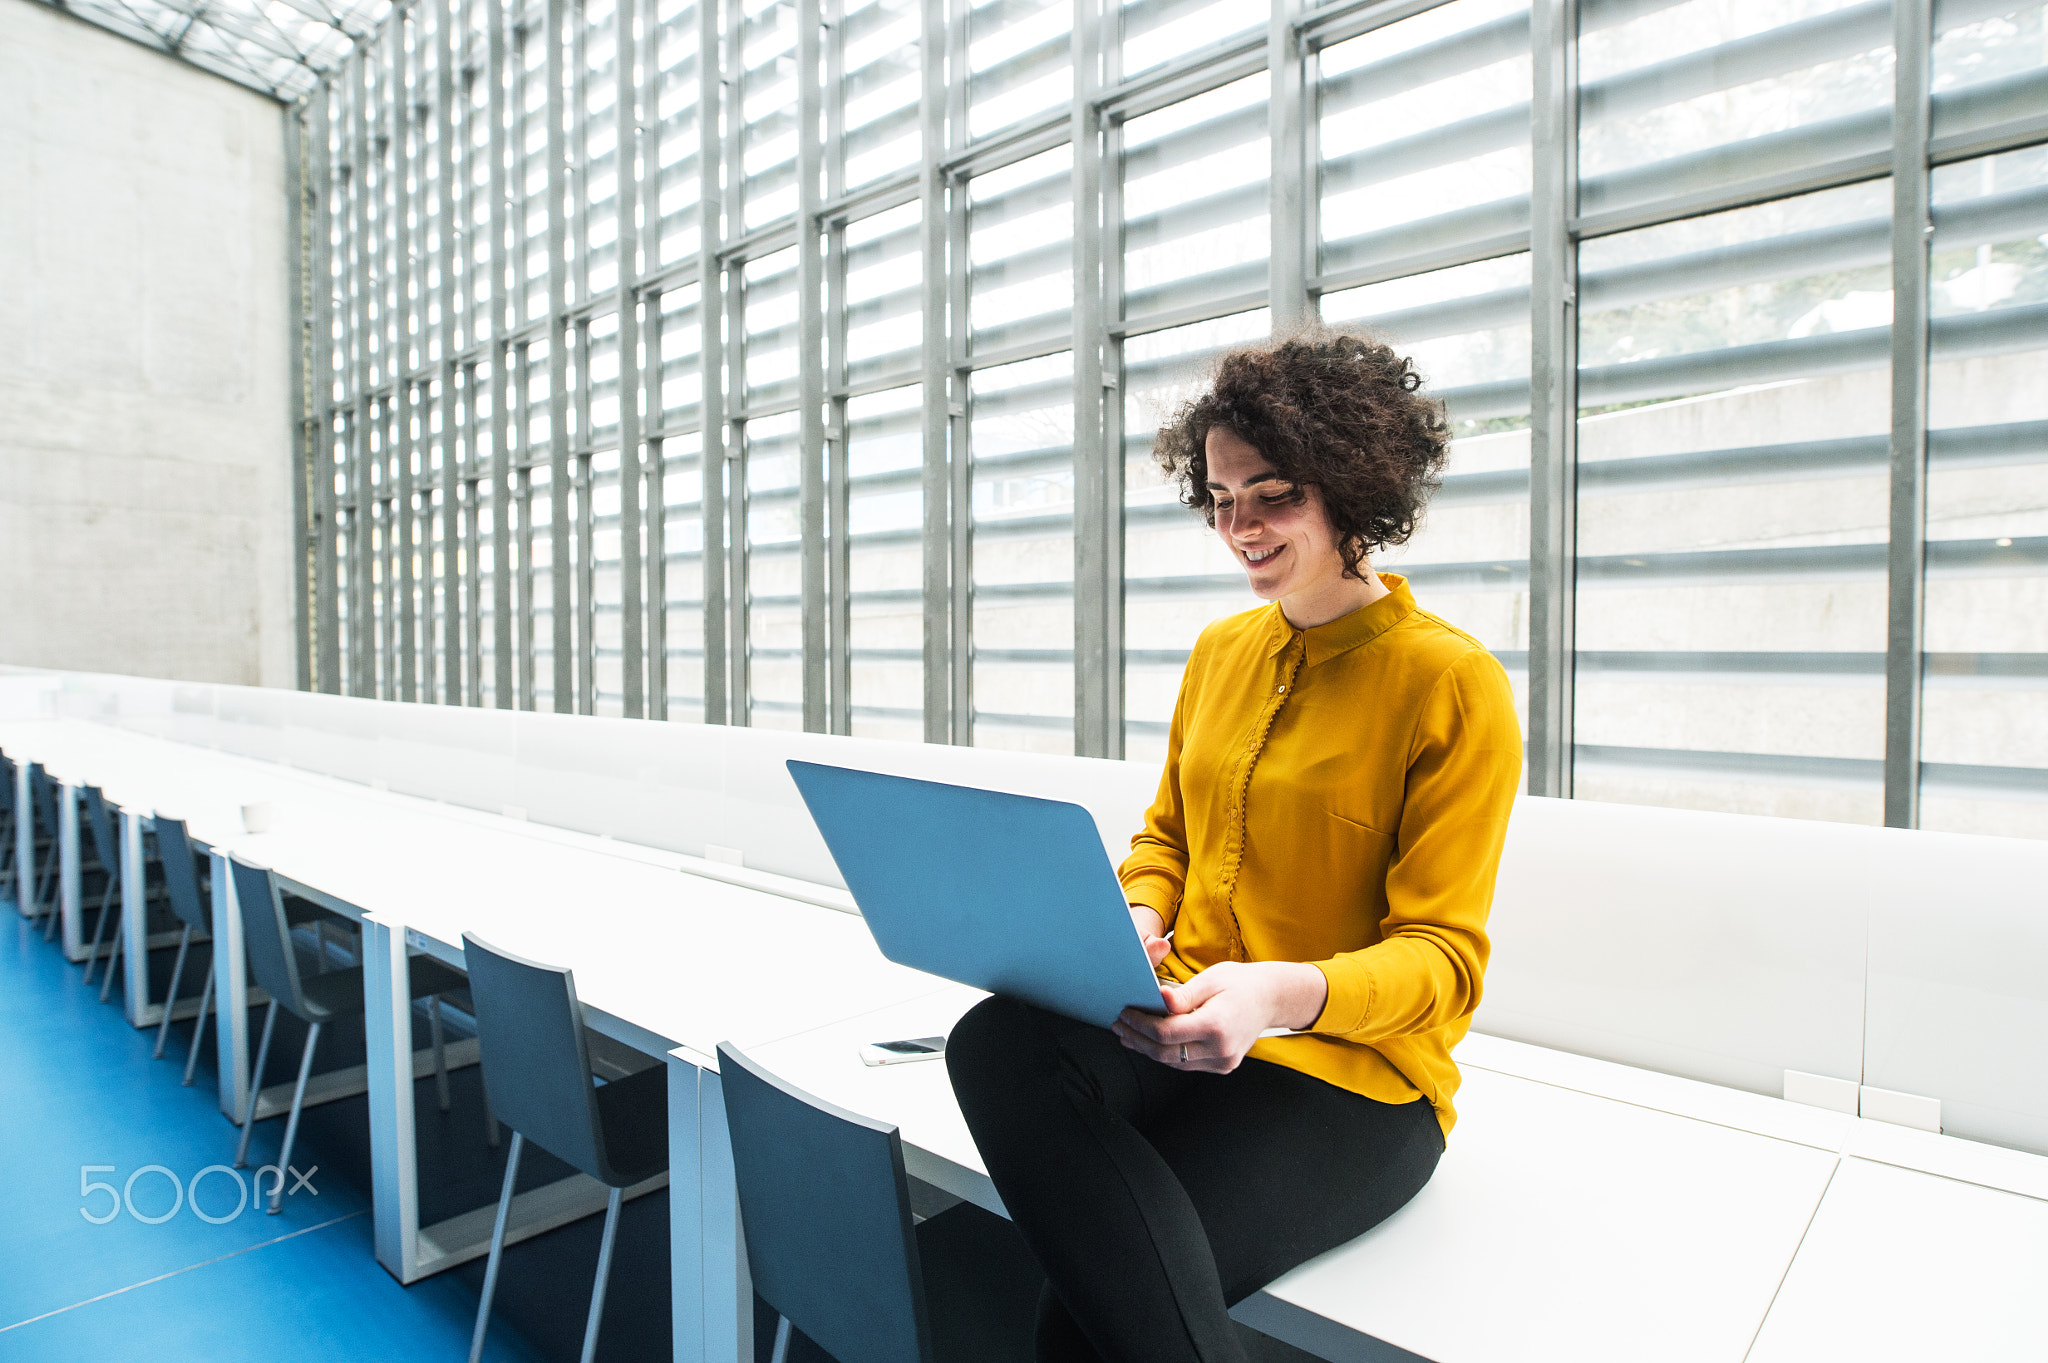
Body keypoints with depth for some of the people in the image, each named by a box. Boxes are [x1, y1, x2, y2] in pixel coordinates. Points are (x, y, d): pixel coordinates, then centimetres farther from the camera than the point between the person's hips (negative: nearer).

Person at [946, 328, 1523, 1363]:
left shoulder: (1454, 683, -7)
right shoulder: (1221, 652, 12)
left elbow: (1443, 954, -9)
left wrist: (1286, 991, -29)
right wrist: (1136, 916, -4)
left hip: (1356, 1070, -5)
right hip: (1183, 1031, 6)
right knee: (996, 1039, -29)